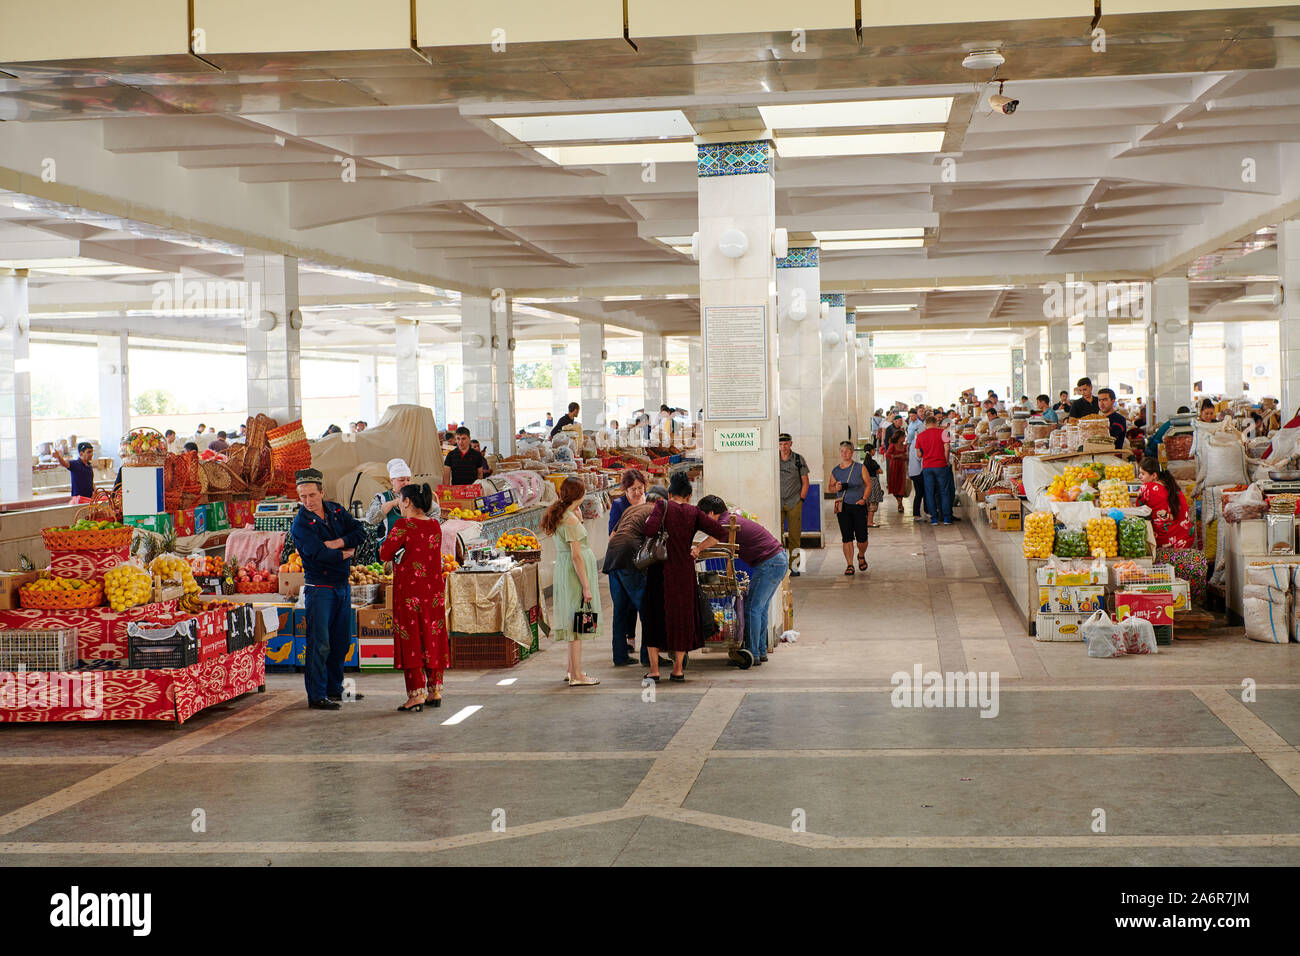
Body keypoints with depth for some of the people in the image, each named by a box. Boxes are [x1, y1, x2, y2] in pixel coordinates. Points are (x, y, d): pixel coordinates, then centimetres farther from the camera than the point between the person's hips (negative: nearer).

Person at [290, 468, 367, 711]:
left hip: (343, 585, 6)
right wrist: (345, 553, -9)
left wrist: (338, 543, -15)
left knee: (341, 641, 13)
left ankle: (335, 689, 25)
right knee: (319, 644, -8)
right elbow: (319, 554, -21)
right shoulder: (301, 523, -11)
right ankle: (316, 696, -3)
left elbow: (360, 533, 0)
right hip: (319, 588, -6)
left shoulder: (336, 510, 7)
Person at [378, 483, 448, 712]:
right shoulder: (435, 526, 6)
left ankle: (417, 695, -2)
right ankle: (435, 691, 17)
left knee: (411, 640, -1)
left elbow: (384, 554, -11)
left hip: (410, 590, -6)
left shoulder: (404, 525, -13)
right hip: (434, 590, 6)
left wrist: (390, 545, 9)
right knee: (433, 638, 12)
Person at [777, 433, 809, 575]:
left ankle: (794, 567, 7)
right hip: (777, 503, 1)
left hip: (794, 503, -1)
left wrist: (801, 499, -3)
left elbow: (805, 482, 5)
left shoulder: (798, 459, 2)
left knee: (794, 536, 1)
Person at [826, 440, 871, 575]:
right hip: (843, 507, 1)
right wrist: (836, 488, -9)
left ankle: (861, 556, 30)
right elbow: (829, 488, 14)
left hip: (859, 506, -1)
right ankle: (849, 565, 1)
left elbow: (868, 484, 4)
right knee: (846, 537, -5)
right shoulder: (835, 471, 7)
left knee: (861, 537, -1)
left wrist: (864, 498, -9)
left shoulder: (860, 468, 1)